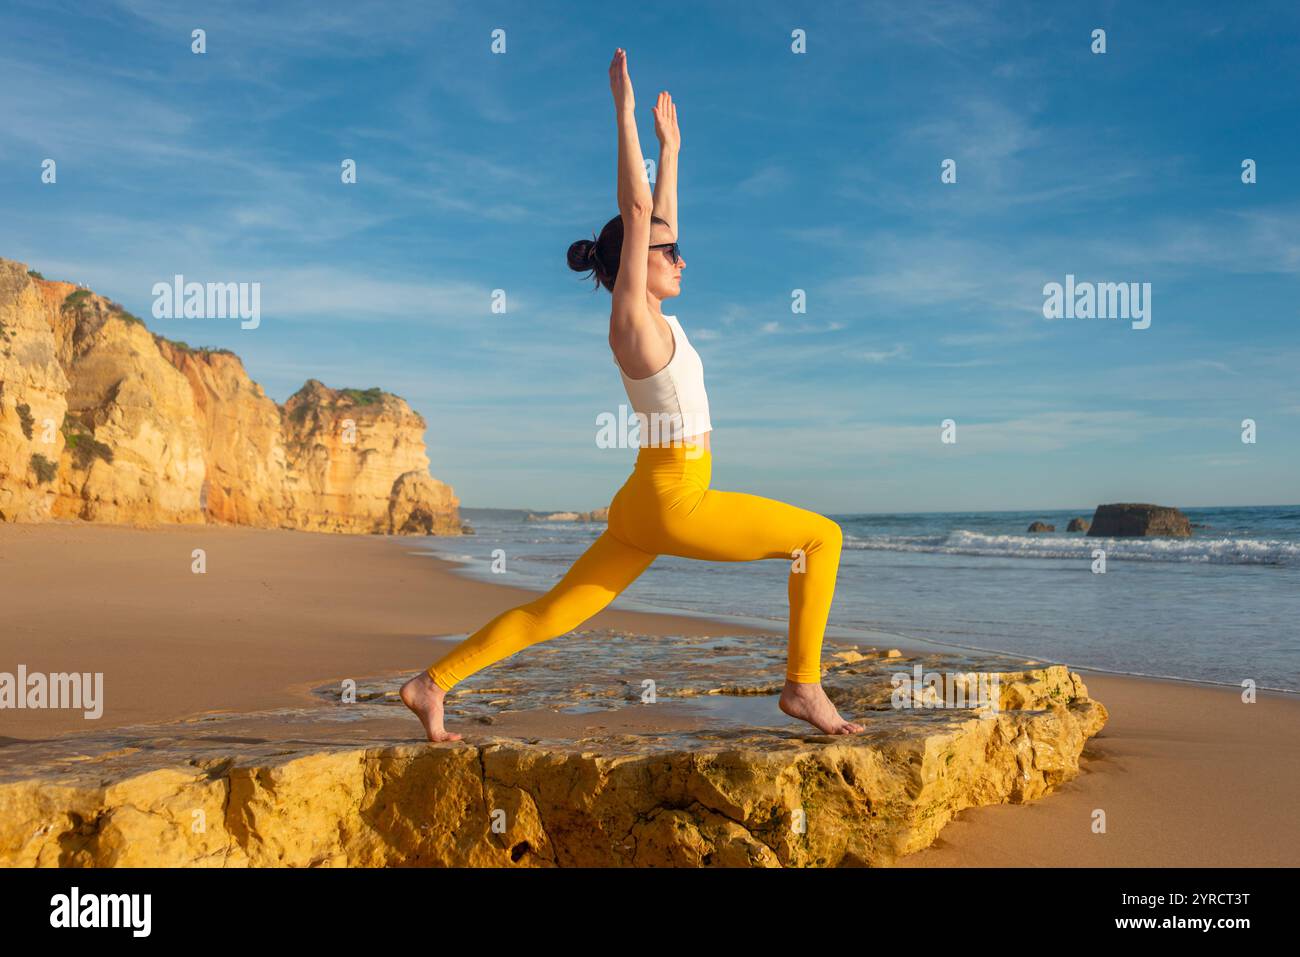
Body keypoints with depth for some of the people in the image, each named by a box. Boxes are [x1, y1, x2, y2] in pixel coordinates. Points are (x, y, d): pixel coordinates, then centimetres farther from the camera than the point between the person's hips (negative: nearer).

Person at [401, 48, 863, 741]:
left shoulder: (650, 315, 11)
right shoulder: (631, 318, -12)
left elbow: (661, 221, 23)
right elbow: (636, 212, -18)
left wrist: (670, 145, 28)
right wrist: (625, 113, -16)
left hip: (652, 503, 9)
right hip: (672, 501, -9)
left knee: (552, 613, 9)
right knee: (822, 537, 1)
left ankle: (432, 684, 10)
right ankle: (803, 686, 3)